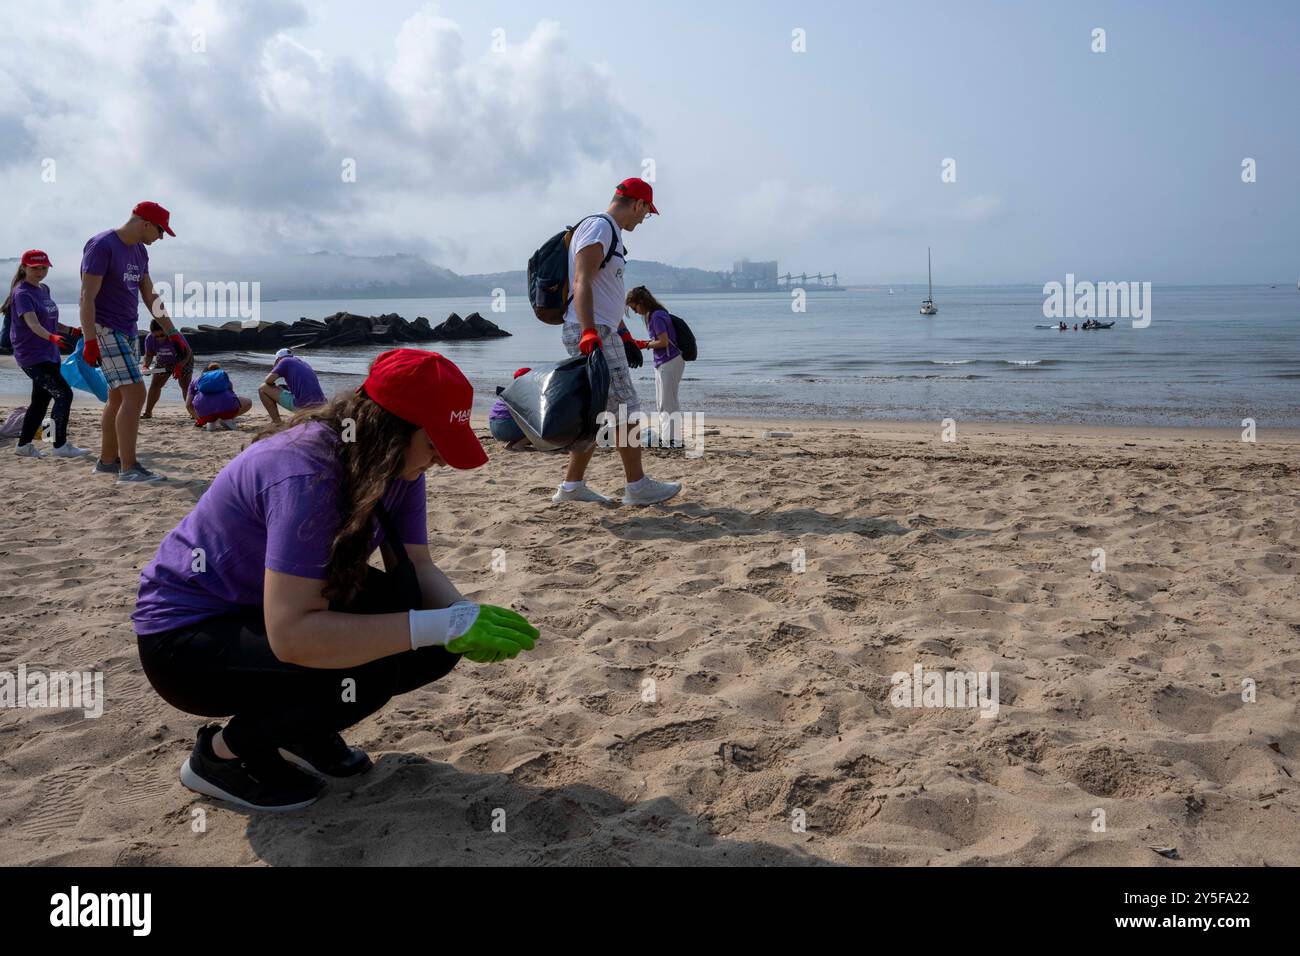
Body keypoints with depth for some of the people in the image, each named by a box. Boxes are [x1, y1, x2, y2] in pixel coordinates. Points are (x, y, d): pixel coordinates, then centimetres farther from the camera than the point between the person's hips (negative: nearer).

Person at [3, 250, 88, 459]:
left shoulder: (44, 289, 12)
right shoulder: (22, 293, -14)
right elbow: (32, 323, -30)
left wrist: (69, 331, 19)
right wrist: (51, 337, -46)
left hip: (50, 355, 9)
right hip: (32, 356, -9)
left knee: (41, 400, 13)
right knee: (64, 394, -15)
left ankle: (24, 445, 23)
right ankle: (60, 446, -9)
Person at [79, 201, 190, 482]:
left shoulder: (139, 251, 13)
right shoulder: (101, 245, -13)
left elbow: (151, 297, 18)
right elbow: (87, 297, -17)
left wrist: (173, 333, 16)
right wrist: (90, 341, -23)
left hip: (127, 331, 9)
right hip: (105, 329, -9)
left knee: (118, 396, 11)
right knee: (135, 393, -15)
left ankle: (107, 460, 20)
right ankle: (129, 467, -12)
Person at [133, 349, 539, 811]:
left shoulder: (396, 466, -9)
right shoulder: (305, 473, -35)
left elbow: (417, 568, -5)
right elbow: (289, 634, -42)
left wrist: (466, 616, -27)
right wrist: (445, 624, -43)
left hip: (272, 610, 8)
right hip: (187, 635, -8)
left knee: (439, 646, -10)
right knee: (365, 670, -32)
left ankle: (302, 731, 11)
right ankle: (221, 754, -5)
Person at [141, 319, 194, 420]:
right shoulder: (149, 339, -21)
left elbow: (187, 353, -26)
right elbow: (148, 355, -11)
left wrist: (179, 367, -37)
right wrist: (146, 365, -31)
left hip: (182, 361, -4)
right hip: (163, 363, 4)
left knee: (185, 385, -17)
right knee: (154, 384, -4)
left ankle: (193, 411, -12)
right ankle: (147, 412, 1)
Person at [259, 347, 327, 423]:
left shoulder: (285, 361, 7)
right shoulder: (304, 363, 27)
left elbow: (269, 380, -1)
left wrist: (274, 387, 20)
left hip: (301, 406, -8)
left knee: (262, 388, 9)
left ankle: (277, 423, 6)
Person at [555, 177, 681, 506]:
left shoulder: (612, 233, 22)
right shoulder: (598, 227, -10)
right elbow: (582, 283, -21)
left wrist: (625, 335, 31)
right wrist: (589, 331, -30)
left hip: (602, 333, 10)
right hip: (591, 334, -10)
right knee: (626, 408, -6)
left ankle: (572, 485, 16)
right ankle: (637, 487, 1)